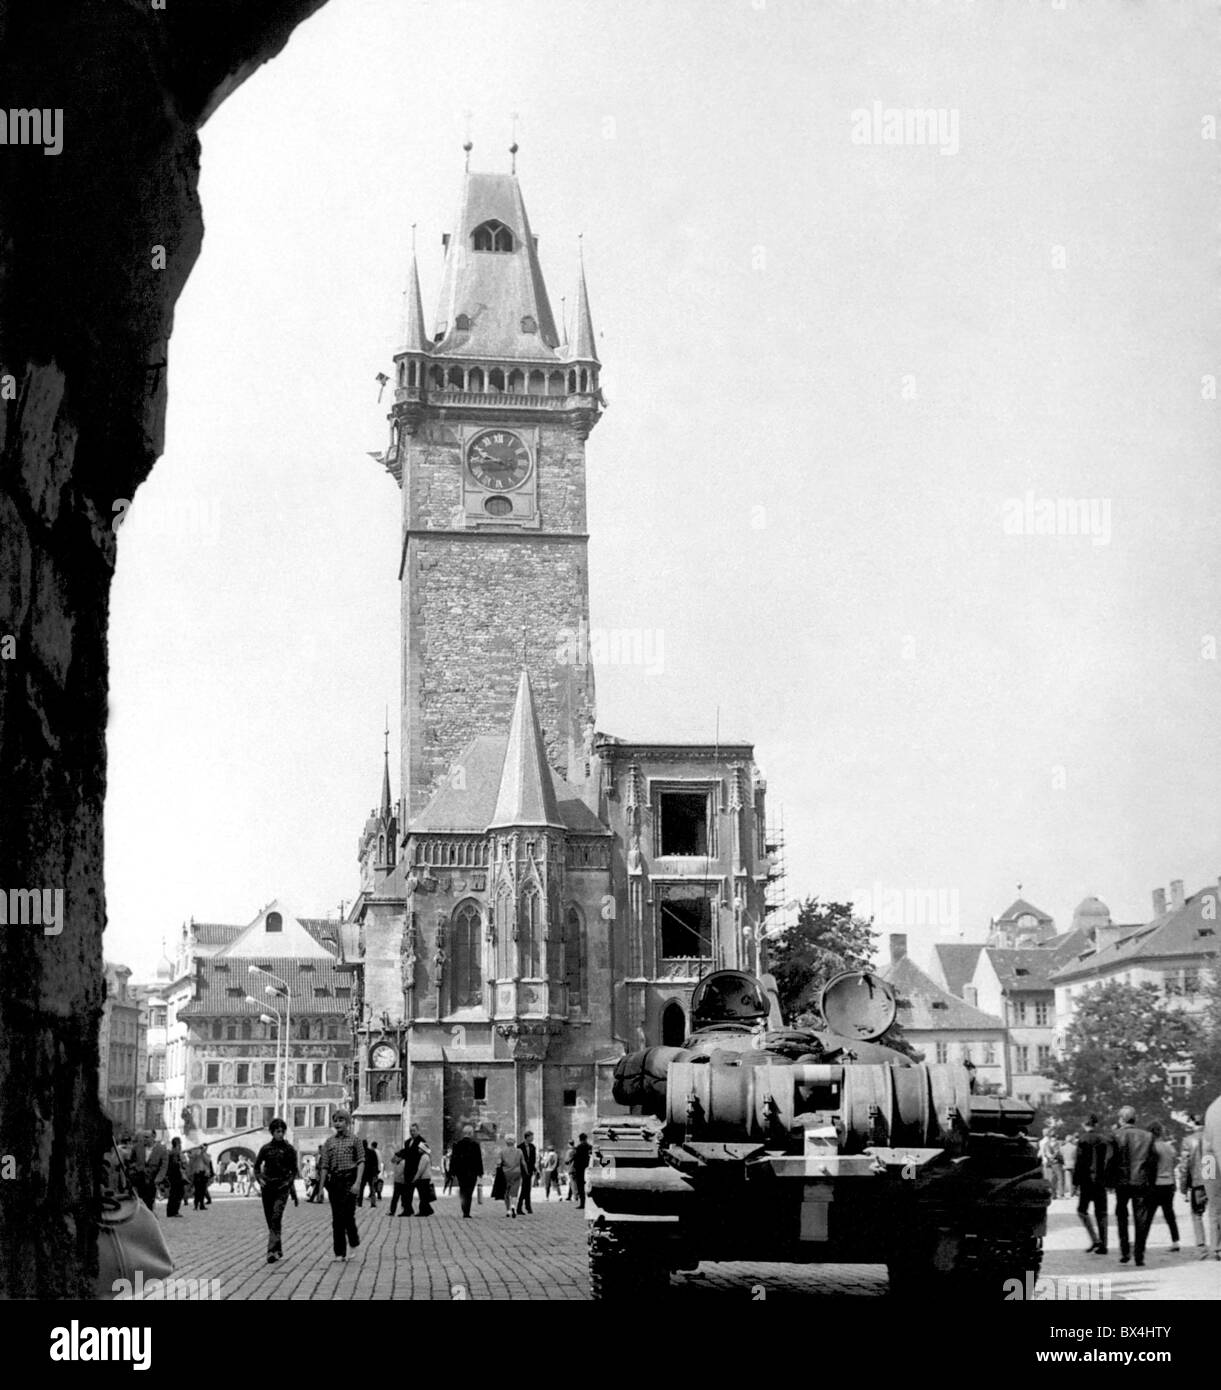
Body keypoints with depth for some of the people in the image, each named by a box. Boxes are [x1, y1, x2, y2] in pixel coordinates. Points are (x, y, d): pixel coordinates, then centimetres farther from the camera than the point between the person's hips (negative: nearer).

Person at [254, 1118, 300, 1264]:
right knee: (270, 1221, 7)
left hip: (282, 1187, -3)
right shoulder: (265, 1148, 6)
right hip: (267, 1186, 3)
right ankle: (278, 1250, 21)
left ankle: (272, 1251, -24)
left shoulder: (289, 1149, 3)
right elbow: (256, 1166, 14)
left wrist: (290, 1182, 0)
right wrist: (259, 1179, -2)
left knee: (276, 1218, -17)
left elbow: (294, 1170, 9)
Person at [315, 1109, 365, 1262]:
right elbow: (324, 1166, 10)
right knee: (336, 1219, 4)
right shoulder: (329, 1142, 12)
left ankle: (354, 1244, 12)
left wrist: (357, 1182, -14)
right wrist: (321, 1188, 6)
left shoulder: (354, 1140, 2)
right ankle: (339, 1253, 8)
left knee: (347, 1215, -10)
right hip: (334, 1180, 4)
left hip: (349, 1180, -4)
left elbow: (361, 1162, -3)